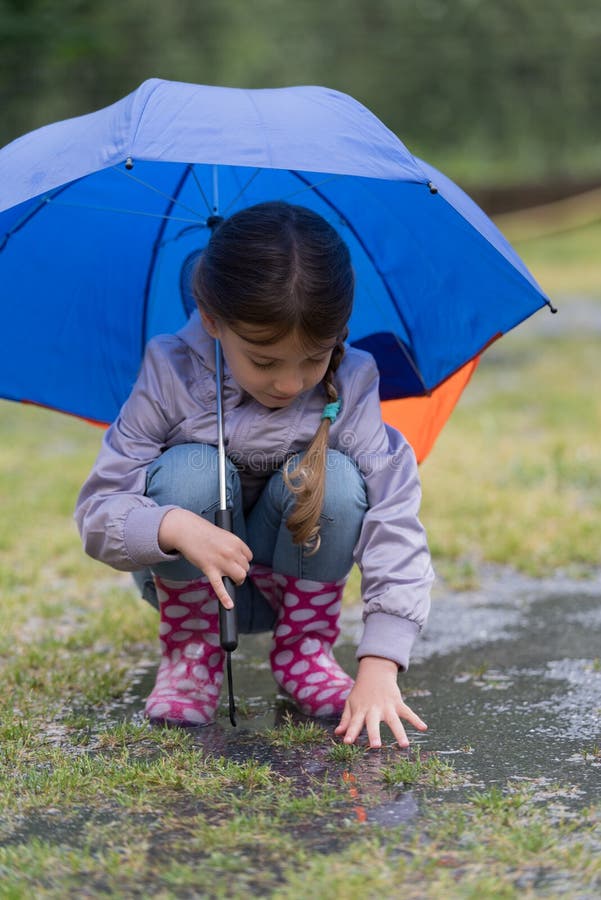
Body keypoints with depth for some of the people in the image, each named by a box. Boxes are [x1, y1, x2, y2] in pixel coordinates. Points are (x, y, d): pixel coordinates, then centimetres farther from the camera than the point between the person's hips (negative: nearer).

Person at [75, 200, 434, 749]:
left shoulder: (349, 385, -21)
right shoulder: (172, 376, -22)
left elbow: (395, 523, -26)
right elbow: (98, 513, -22)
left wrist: (379, 665, -37)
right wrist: (174, 527, -45)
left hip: (295, 580, 1)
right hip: (190, 581, -1)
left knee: (335, 476, -28)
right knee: (191, 470, -31)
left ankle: (305, 653, -6)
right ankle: (190, 659, -9)